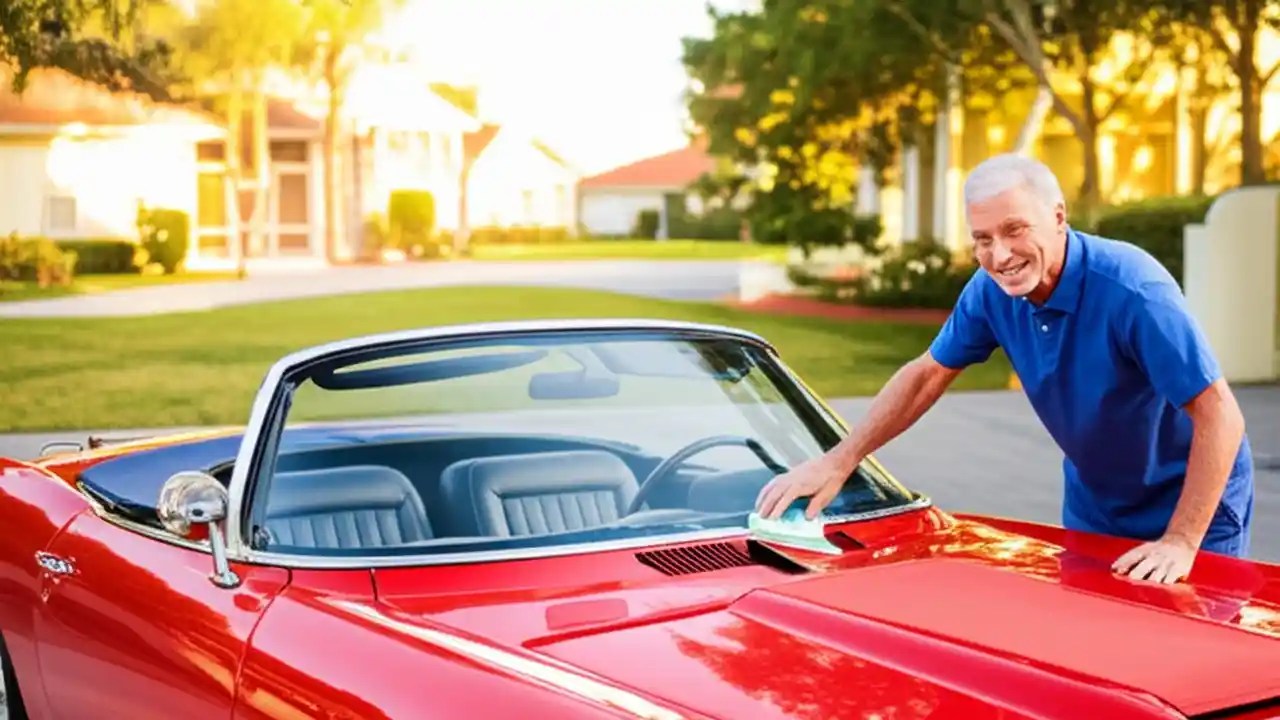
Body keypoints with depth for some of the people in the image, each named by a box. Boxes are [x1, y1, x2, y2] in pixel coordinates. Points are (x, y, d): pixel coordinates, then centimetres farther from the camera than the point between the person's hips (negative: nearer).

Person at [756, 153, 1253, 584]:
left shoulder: (1132, 290, -31)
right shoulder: (991, 289, -13)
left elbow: (1220, 415, -31)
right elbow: (926, 375, -1)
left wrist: (1180, 543, -35)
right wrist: (837, 462, -9)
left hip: (1193, 507, -5)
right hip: (1092, 505, 6)